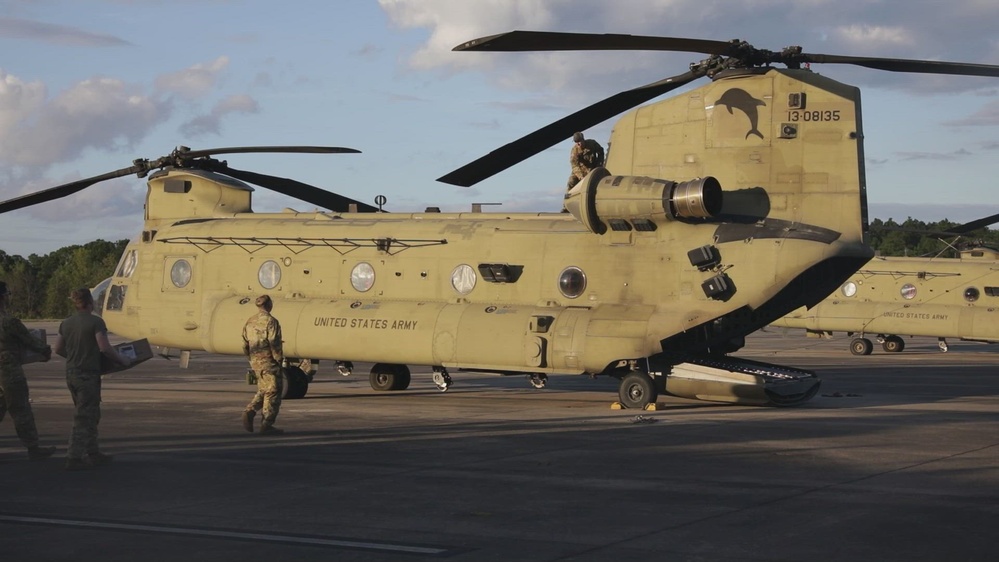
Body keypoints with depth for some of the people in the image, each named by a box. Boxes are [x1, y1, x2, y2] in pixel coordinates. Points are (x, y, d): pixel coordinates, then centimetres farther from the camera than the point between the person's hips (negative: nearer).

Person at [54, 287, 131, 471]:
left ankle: (93, 454, 24)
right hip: (88, 374, -7)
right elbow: (104, 347, -18)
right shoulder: (95, 322, -13)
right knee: (85, 417, -2)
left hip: (71, 373, 7)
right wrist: (122, 360, -6)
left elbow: (58, 349, 13)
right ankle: (73, 458, -4)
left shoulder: (66, 323, 8)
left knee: (91, 415, 18)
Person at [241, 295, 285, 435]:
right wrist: (279, 359, -7)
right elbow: (274, 344, -17)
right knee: (272, 392, -1)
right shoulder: (270, 321, -13)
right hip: (268, 362, -8)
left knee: (263, 391, 19)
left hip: (255, 362, 8)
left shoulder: (250, 322, 10)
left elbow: (245, 346, 13)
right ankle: (266, 424, -2)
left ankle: (249, 412, 1)